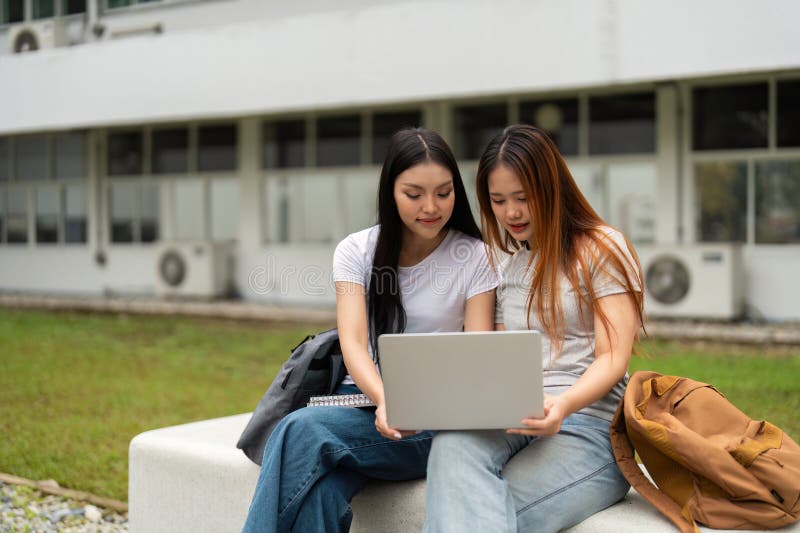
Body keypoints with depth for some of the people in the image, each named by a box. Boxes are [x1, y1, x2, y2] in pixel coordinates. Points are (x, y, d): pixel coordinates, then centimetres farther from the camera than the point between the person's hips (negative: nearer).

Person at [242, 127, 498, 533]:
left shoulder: (474, 258, 2)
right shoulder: (357, 251, 6)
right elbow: (353, 343, -7)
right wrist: (384, 400, -29)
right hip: (364, 399, 3)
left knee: (301, 430, -31)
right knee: (321, 491, -34)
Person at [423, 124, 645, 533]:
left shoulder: (603, 249, 6)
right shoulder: (509, 268, 25)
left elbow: (613, 360, -3)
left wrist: (563, 404, -25)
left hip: (588, 425, -4)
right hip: (512, 421, 4)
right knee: (451, 445, -36)